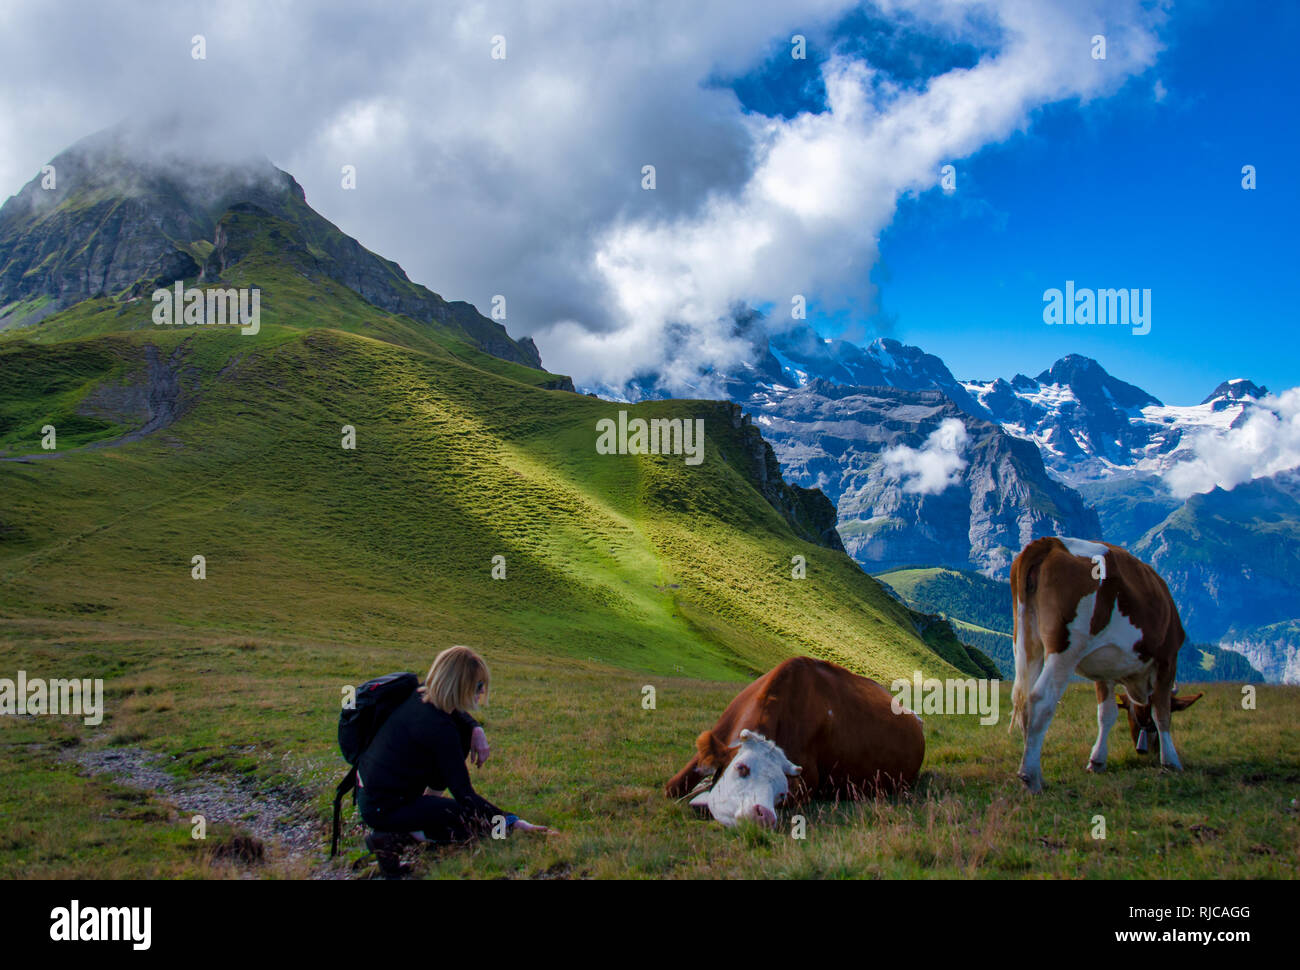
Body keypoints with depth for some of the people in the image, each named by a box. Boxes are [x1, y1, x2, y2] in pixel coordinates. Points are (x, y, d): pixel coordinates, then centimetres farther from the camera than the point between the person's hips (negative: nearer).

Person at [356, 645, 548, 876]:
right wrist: (511, 822, -18)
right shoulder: (438, 728, -28)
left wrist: (477, 730, 0)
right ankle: (395, 837, -8)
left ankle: (429, 802, 17)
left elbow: (457, 714, 22)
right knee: (480, 820, -8)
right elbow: (465, 796, -23)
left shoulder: (420, 696, -3)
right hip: (383, 810, -9)